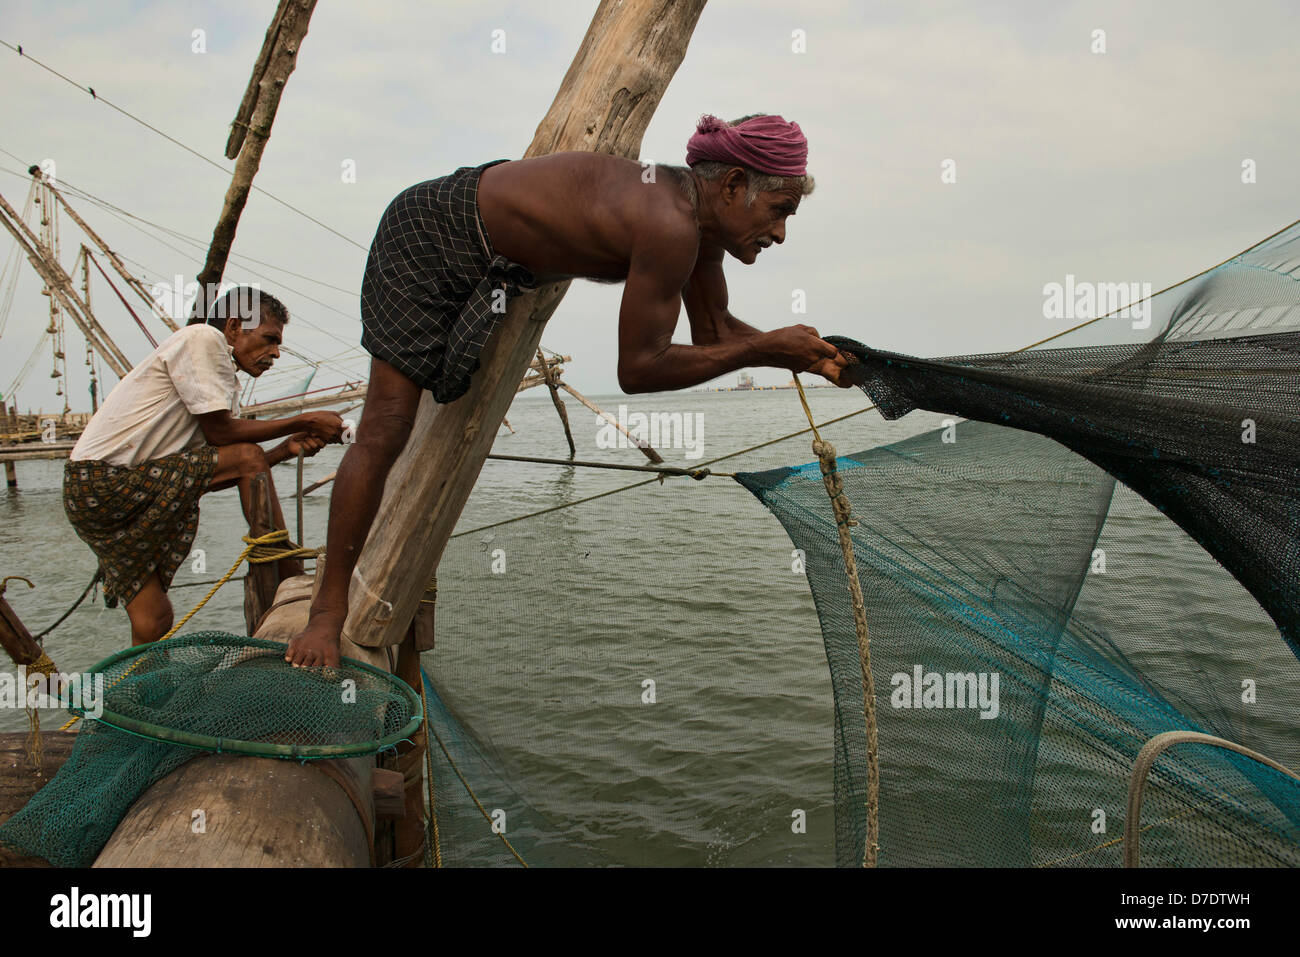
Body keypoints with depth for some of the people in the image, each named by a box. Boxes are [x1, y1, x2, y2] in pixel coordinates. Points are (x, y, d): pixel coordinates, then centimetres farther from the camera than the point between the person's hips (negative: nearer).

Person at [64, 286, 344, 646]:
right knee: (246, 456, -14)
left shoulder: (227, 384, 20)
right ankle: (294, 587, -9)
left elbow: (221, 475, 6)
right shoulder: (203, 337, -6)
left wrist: (285, 448, -5)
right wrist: (303, 421, -8)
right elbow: (219, 432, -13)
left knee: (153, 622, 5)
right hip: (104, 483, -10)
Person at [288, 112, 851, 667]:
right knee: (384, 433, -8)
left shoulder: (701, 208, -5)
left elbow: (715, 331, 6)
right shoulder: (671, 227, -34)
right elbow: (638, 370, -30)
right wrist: (761, 350, -24)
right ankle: (330, 607, 0)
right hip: (430, 238, -9)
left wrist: (802, 356, -5)